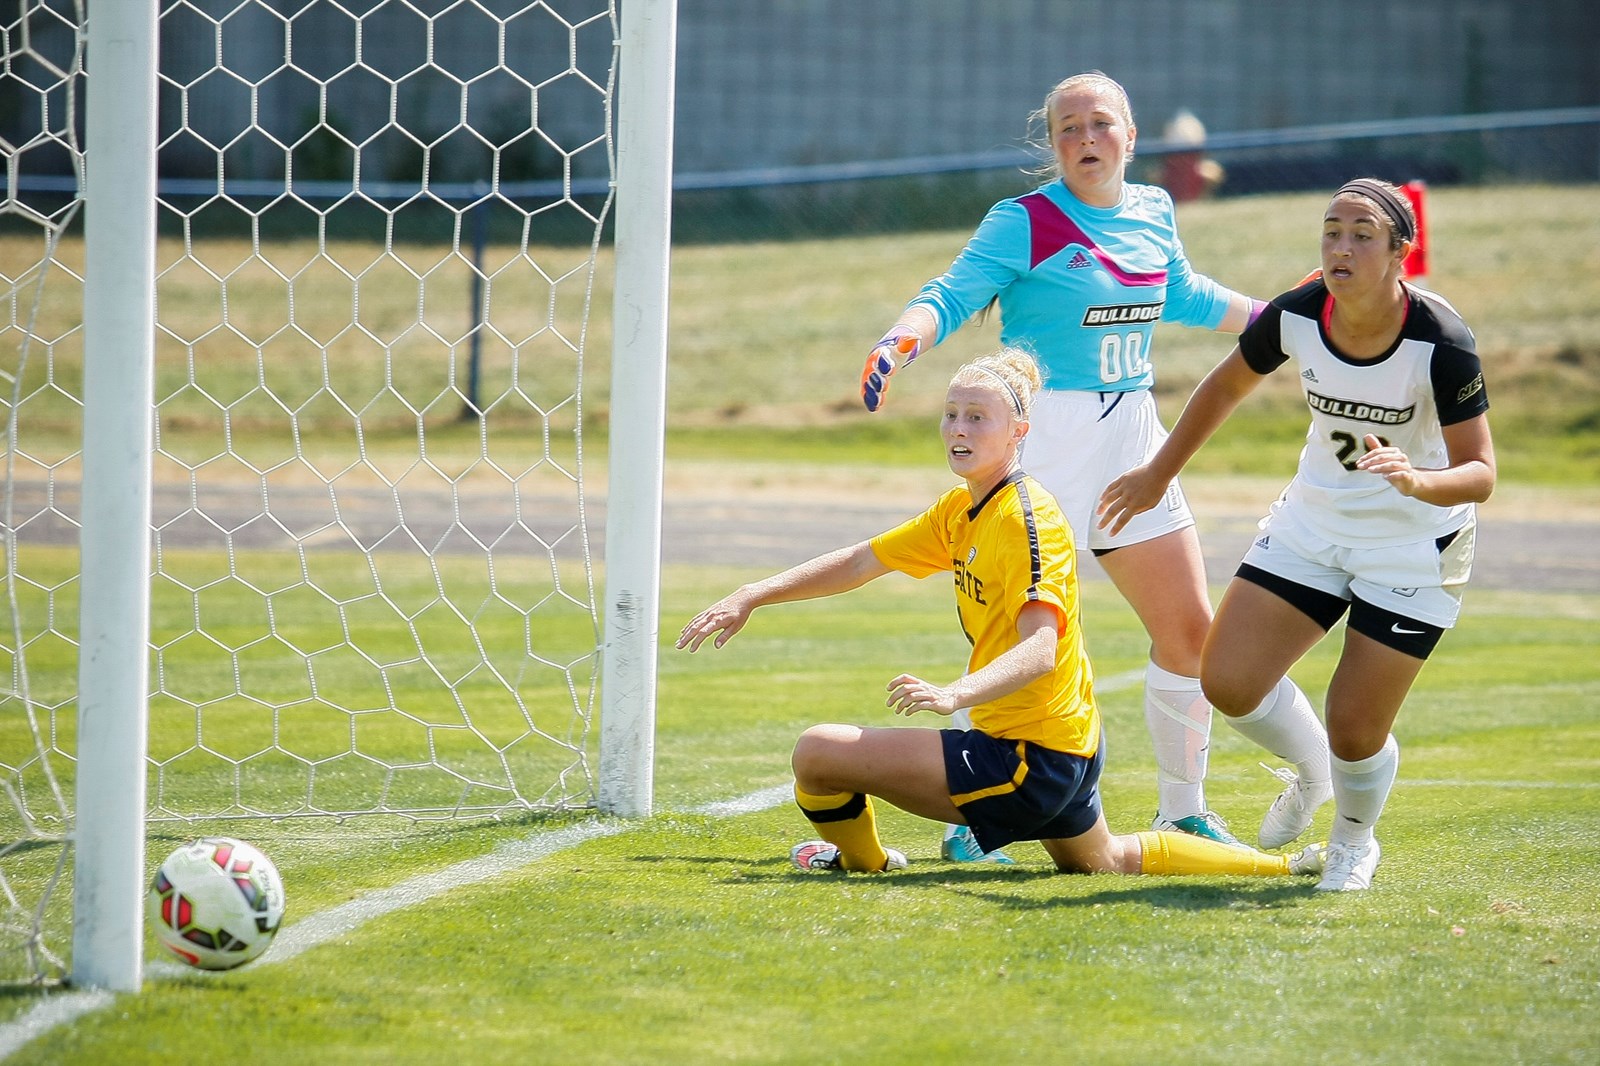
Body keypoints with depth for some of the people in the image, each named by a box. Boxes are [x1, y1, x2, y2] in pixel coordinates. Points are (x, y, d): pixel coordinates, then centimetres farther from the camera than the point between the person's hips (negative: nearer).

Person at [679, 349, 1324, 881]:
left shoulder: (1027, 519, -19)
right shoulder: (961, 511, 9)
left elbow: (1039, 650, -30)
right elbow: (859, 562, 14)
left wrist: (953, 694, -46)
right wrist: (749, 598, 7)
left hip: (1027, 759, -11)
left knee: (818, 753, -13)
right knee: (1101, 860, 33)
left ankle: (862, 861, 17)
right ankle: (1284, 866, 36)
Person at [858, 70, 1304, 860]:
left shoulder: (1153, 213, 9)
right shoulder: (1026, 222, -9)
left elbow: (1184, 298, 27)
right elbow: (951, 295, -14)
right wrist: (901, 340, -35)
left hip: (1132, 436, 6)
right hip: (1046, 436, -6)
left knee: (1189, 630, 8)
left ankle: (1182, 811, 23)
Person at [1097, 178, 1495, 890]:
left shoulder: (1441, 343, -27)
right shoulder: (1295, 317, -15)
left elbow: (1480, 472, -24)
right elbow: (1228, 384, 6)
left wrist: (1419, 482, -45)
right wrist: (1158, 475, 15)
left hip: (1416, 545, -4)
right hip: (1314, 519, 4)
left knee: (1355, 732, -7)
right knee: (1228, 683, -7)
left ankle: (1354, 842, 28)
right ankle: (1311, 769, 27)